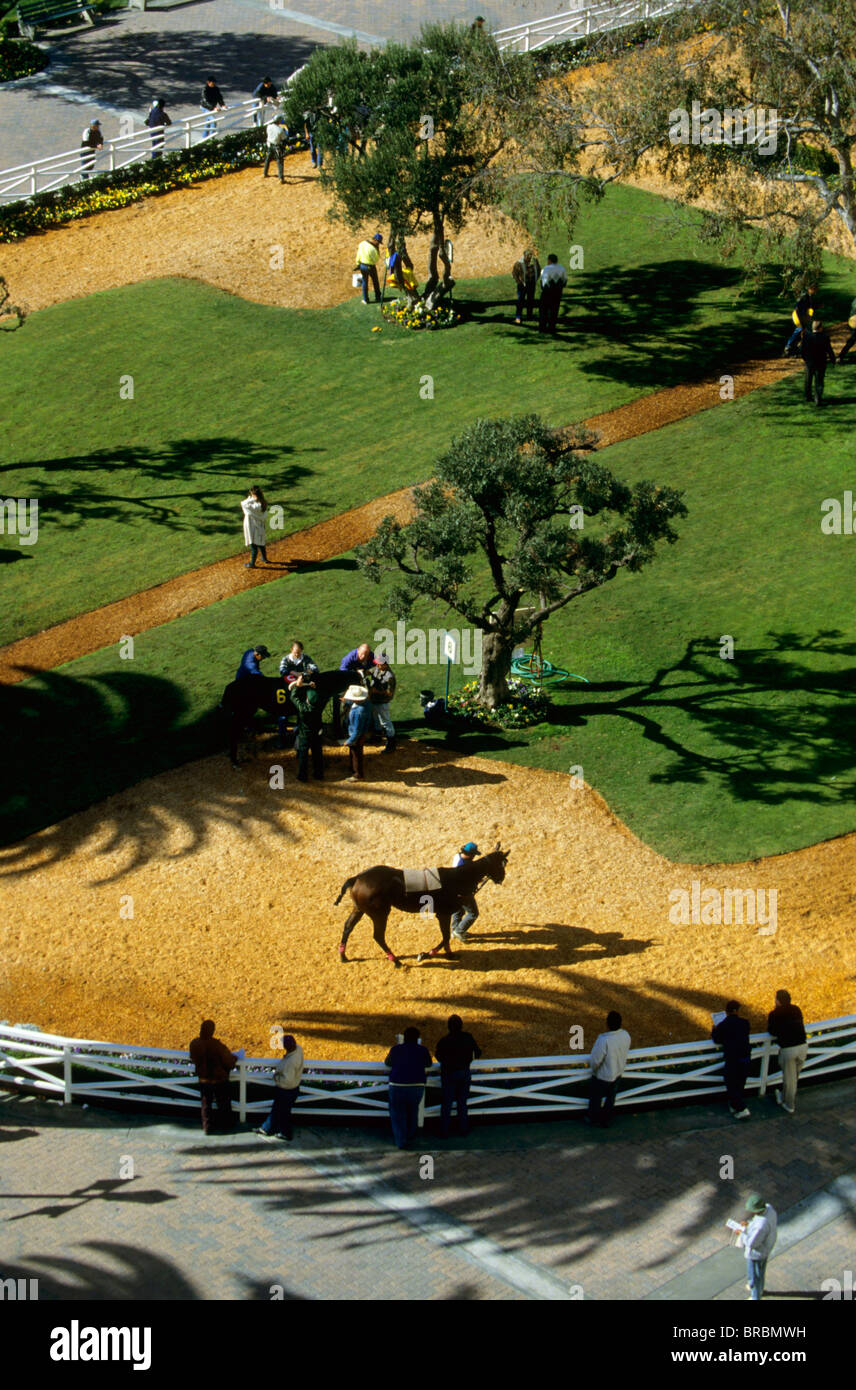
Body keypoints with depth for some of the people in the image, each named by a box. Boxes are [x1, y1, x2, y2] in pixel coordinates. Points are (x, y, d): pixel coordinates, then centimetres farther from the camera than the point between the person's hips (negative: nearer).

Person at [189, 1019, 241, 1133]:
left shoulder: (195, 1044, -14)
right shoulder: (217, 1045, -27)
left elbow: (193, 1059, 4)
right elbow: (228, 1061, -18)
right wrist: (236, 1058, 5)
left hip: (204, 1080, 3)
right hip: (219, 1079, -3)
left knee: (206, 1103, 17)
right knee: (223, 1103, 17)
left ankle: (207, 1127, 19)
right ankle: (226, 1124, 32)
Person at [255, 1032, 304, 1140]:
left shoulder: (290, 1062, -38)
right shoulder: (298, 1049, -14)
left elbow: (287, 1080, -35)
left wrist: (277, 1077, -15)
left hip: (286, 1091, -9)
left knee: (283, 1113, 16)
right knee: (276, 1108, 26)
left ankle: (286, 1134, 37)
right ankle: (266, 1129, 43)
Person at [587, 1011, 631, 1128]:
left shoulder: (604, 1040, -39)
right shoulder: (626, 1035, -20)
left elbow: (596, 1060, -27)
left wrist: (594, 1069, -5)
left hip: (603, 1076, -5)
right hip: (618, 1073, 5)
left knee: (596, 1097, 23)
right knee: (610, 1097, 27)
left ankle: (593, 1118, 46)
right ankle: (606, 1121, 45)